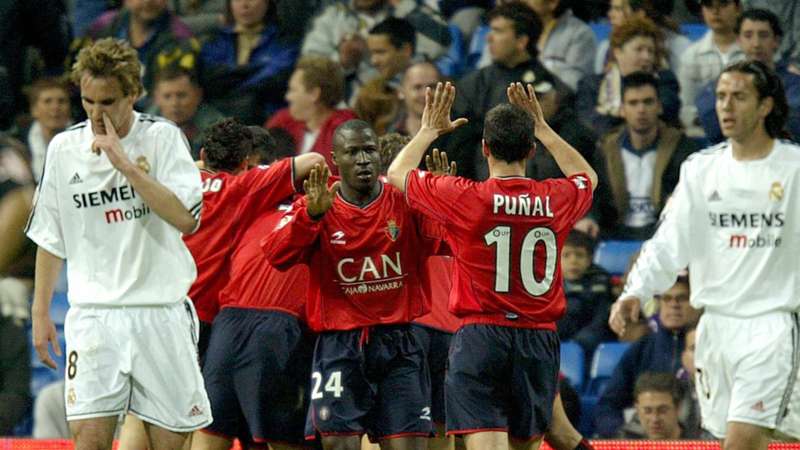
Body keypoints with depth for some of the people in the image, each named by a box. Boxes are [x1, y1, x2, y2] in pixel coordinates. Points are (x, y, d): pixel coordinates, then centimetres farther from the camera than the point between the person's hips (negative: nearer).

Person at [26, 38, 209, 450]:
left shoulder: (162, 137, -3)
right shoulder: (64, 148, 5)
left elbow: (186, 218, -17)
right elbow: (50, 238, 15)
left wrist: (124, 163, -18)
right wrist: (40, 312, 12)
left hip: (162, 311, -1)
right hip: (94, 315, 1)